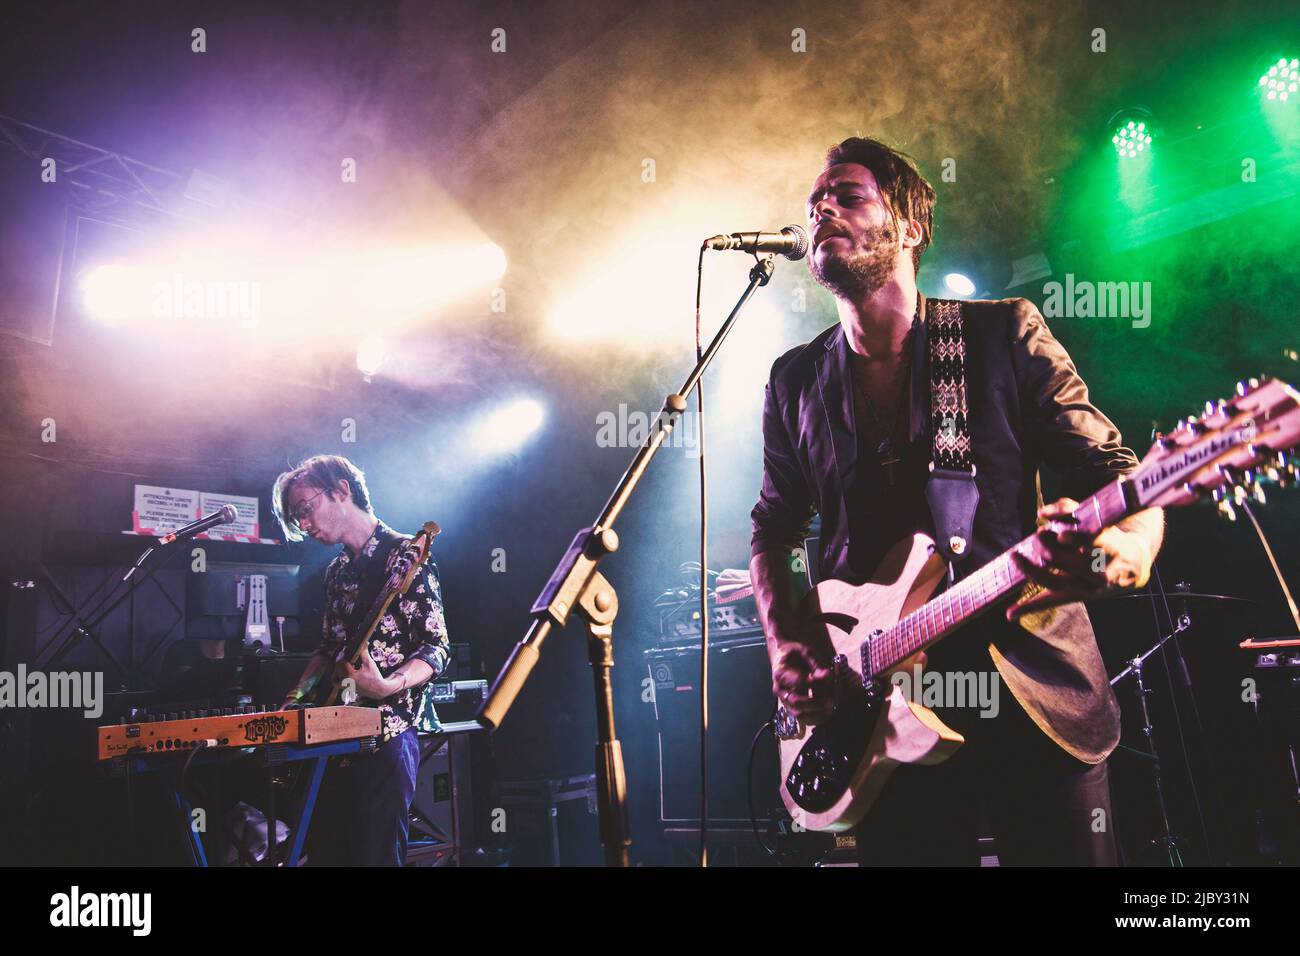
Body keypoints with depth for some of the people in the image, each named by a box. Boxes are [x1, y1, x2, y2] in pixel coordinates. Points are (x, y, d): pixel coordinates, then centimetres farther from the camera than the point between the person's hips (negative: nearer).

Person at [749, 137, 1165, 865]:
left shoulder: (1005, 333, -1)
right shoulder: (796, 382, 8)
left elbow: (1115, 473, -4)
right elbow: (774, 529, 16)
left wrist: (1127, 549, -27)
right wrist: (785, 641, -2)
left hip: (1036, 690, -2)